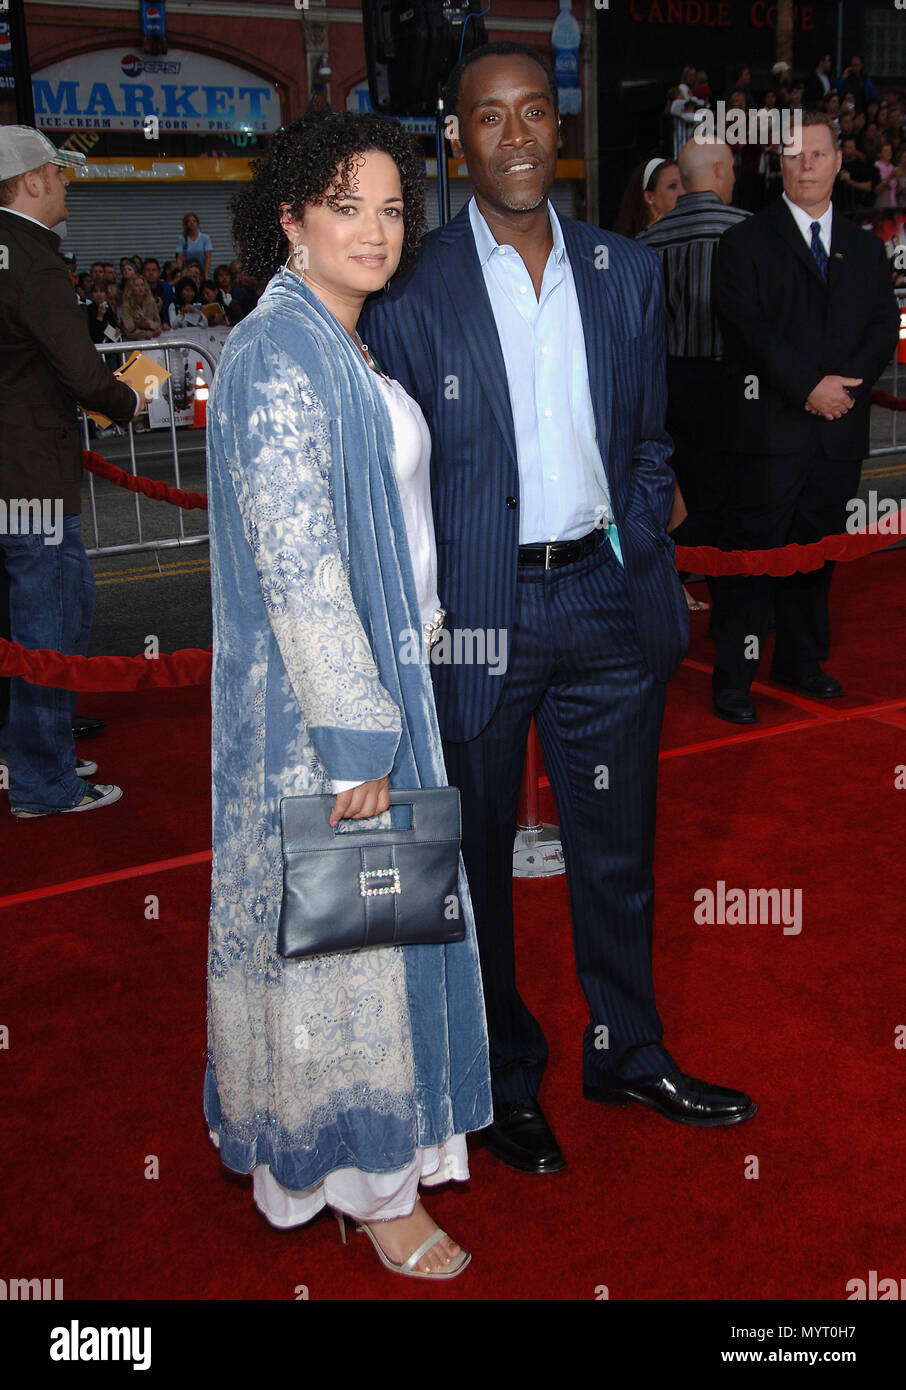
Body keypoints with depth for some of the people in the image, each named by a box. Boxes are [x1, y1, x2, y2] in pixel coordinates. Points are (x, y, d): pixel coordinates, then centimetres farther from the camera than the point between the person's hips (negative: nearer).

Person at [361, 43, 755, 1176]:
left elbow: (647, 447, 12)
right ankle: (504, 1076, 32)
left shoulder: (627, 274, 7)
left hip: (606, 602, 4)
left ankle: (627, 1051, 38)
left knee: (617, 849, 16)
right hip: (473, 613, -3)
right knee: (476, 859, 12)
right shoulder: (411, 288, -5)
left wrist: (654, 584, 5)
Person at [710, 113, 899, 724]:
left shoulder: (866, 247, 16)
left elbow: (885, 327, 8)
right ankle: (733, 678, 3)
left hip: (840, 430, 5)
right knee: (752, 553, -4)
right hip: (770, 427, -4)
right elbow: (749, 327, -10)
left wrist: (848, 383, -10)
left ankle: (801, 660, 27)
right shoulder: (746, 241, 2)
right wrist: (809, 386, -17)